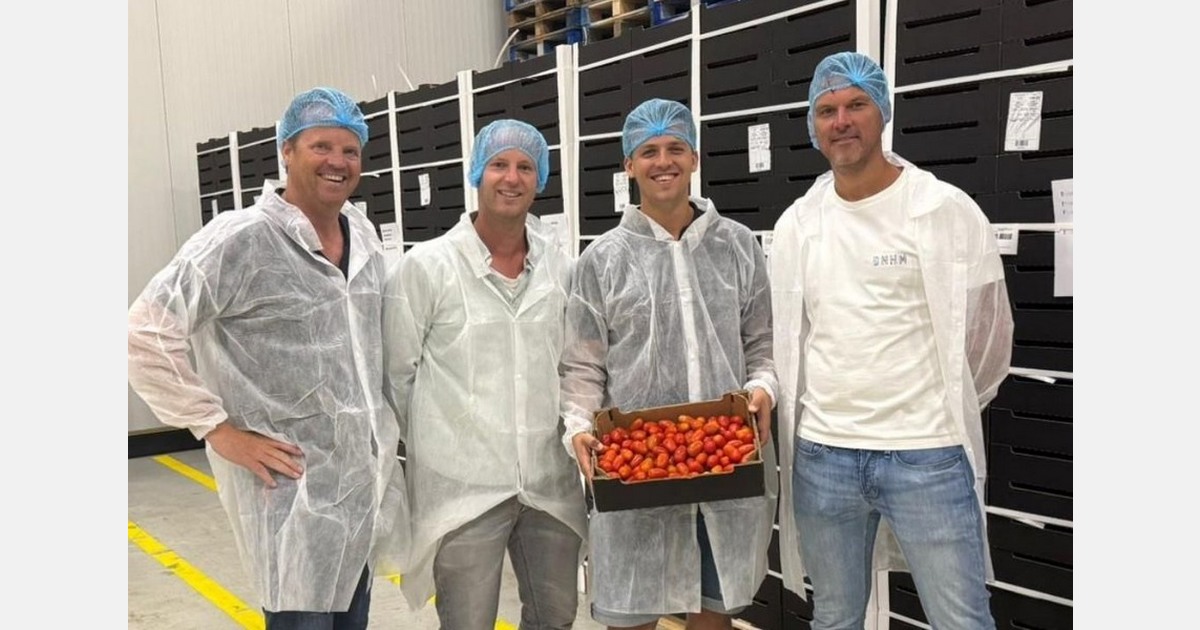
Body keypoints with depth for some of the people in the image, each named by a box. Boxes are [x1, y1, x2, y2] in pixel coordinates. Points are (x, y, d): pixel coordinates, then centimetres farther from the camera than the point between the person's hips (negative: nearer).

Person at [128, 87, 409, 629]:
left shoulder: (363, 234, 7)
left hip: (362, 476, 7)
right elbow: (144, 333, -18)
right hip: (292, 488, -7)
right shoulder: (240, 240, -15)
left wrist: (382, 421, 13)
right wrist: (218, 429, -16)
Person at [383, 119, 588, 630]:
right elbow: (396, 374, -2)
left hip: (551, 482, 4)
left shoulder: (560, 267, 4)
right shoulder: (426, 266, -8)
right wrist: (434, 445, 4)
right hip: (463, 486, -4)